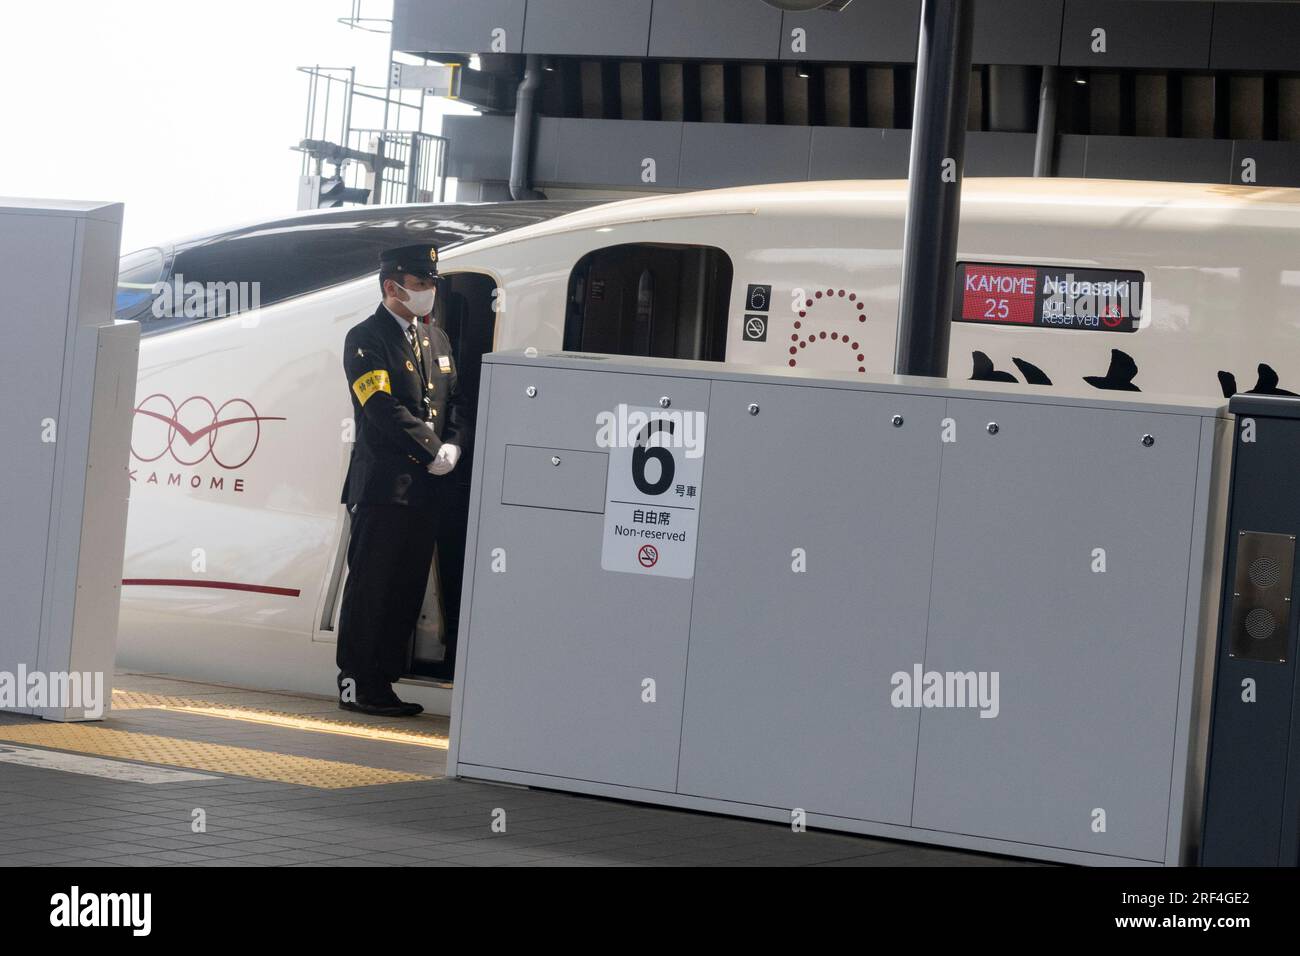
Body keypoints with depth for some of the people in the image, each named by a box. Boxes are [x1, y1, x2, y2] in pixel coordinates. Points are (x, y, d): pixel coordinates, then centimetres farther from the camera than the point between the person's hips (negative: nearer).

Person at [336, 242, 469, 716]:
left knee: (407, 588, 8)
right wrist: (432, 453, -13)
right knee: (371, 586, -4)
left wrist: (453, 445, -3)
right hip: (383, 486, -7)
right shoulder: (366, 339, -6)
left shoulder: (436, 338, 18)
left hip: (426, 487, 7)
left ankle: (382, 682, 13)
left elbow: (457, 402, 17)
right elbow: (384, 410, -15)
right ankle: (356, 683, 1)